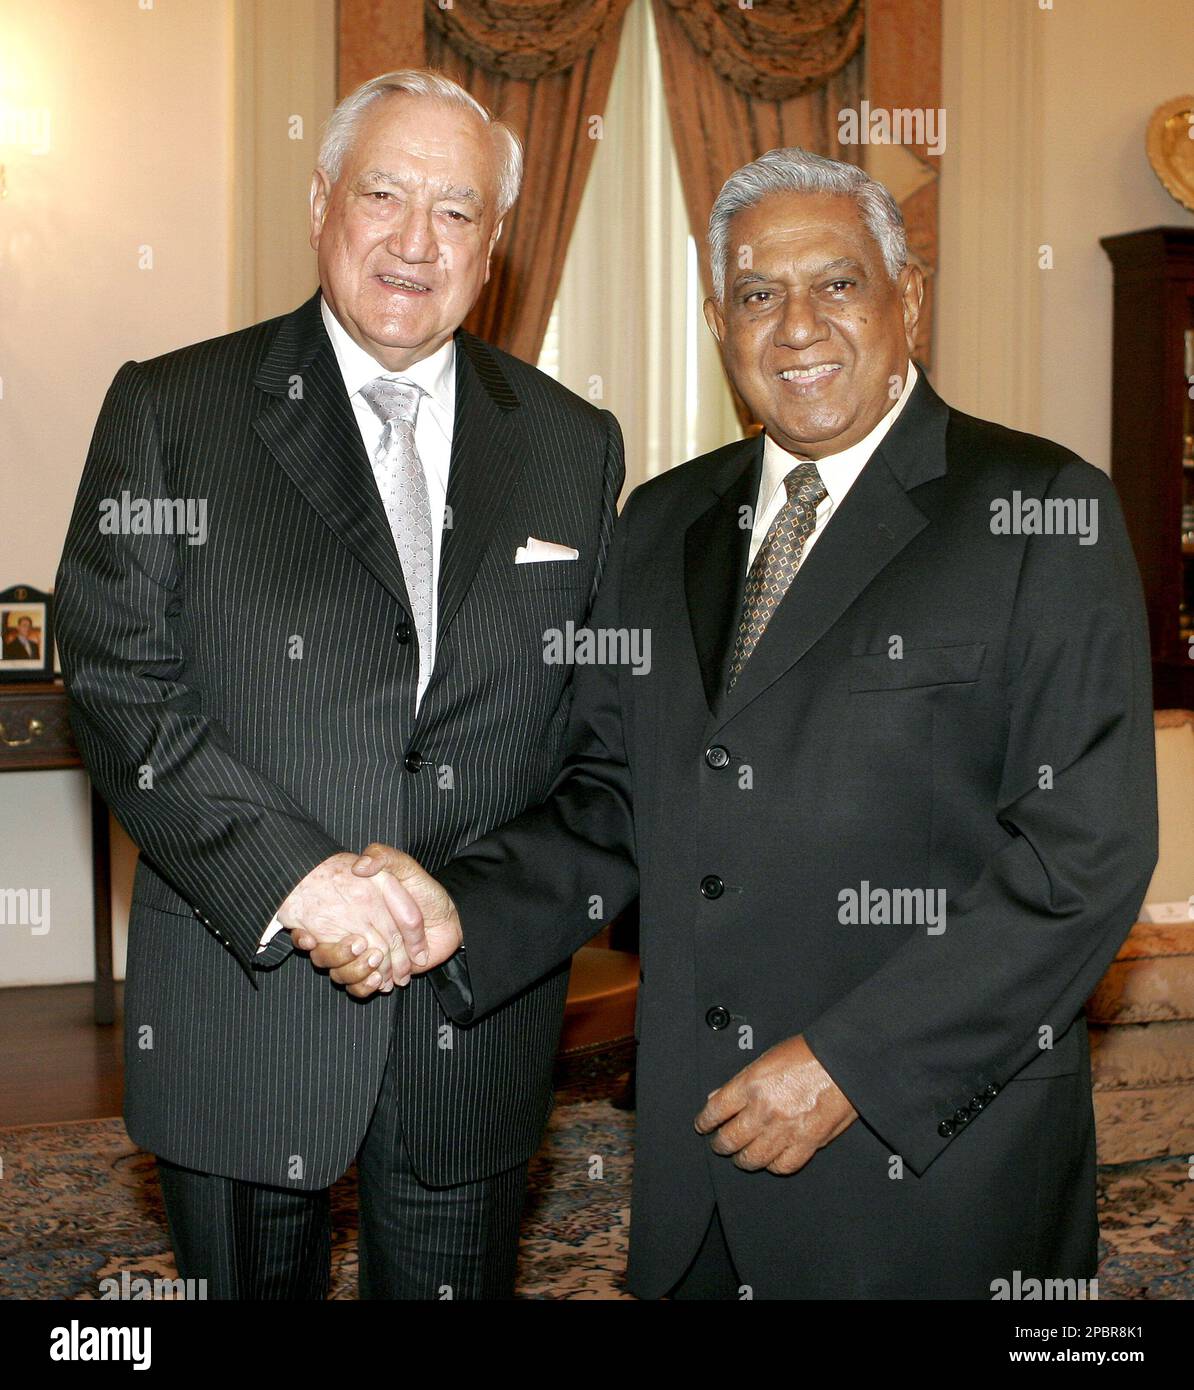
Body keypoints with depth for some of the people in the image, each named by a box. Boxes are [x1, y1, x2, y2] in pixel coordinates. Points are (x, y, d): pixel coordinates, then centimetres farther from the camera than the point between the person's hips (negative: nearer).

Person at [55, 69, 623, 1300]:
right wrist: (290, 877, -19)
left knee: (457, 1282, 16)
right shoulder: (167, 411, -2)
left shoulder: (573, 446, 6)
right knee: (247, 1279, 15)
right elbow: (116, 678, -9)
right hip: (241, 993, -1)